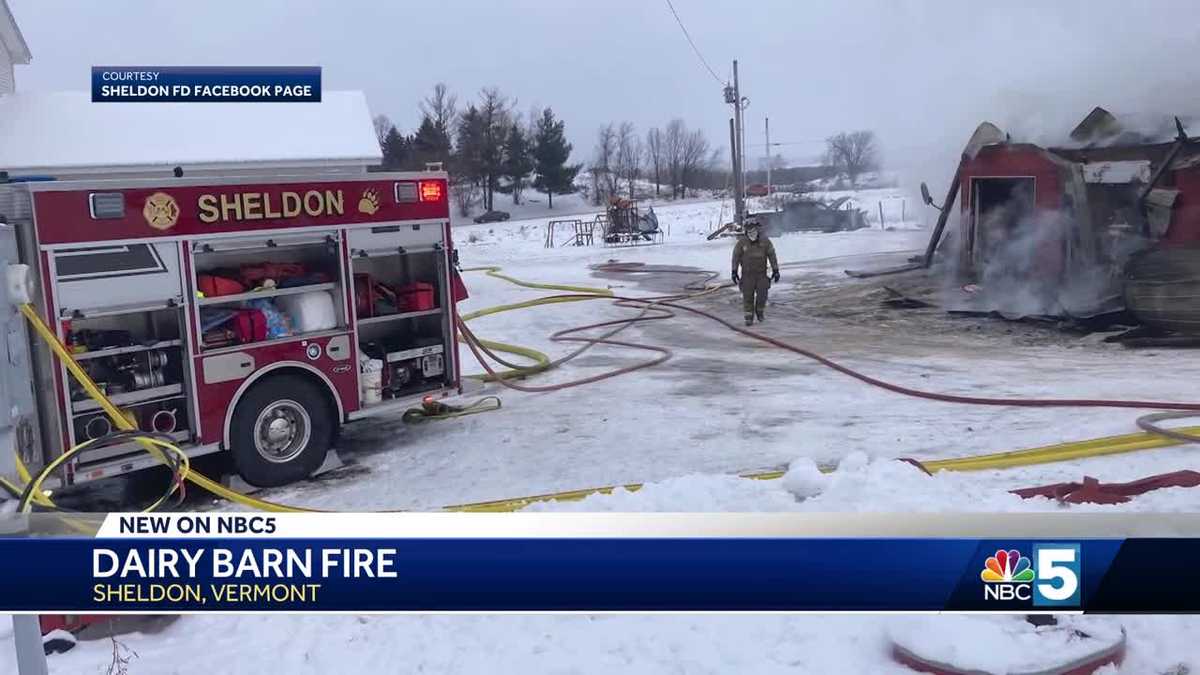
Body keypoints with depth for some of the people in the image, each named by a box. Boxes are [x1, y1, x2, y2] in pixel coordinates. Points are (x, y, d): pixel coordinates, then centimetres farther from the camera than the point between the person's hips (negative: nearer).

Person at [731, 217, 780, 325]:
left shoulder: (765, 241, -8)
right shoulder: (742, 242, -12)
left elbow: (772, 255, -2)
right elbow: (736, 256, -5)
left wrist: (775, 270, -3)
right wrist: (734, 272, -7)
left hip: (761, 273, 1)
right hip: (747, 273, -1)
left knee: (762, 294, -3)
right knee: (748, 296, -3)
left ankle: (760, 312, 23)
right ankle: (749, 317, 9)